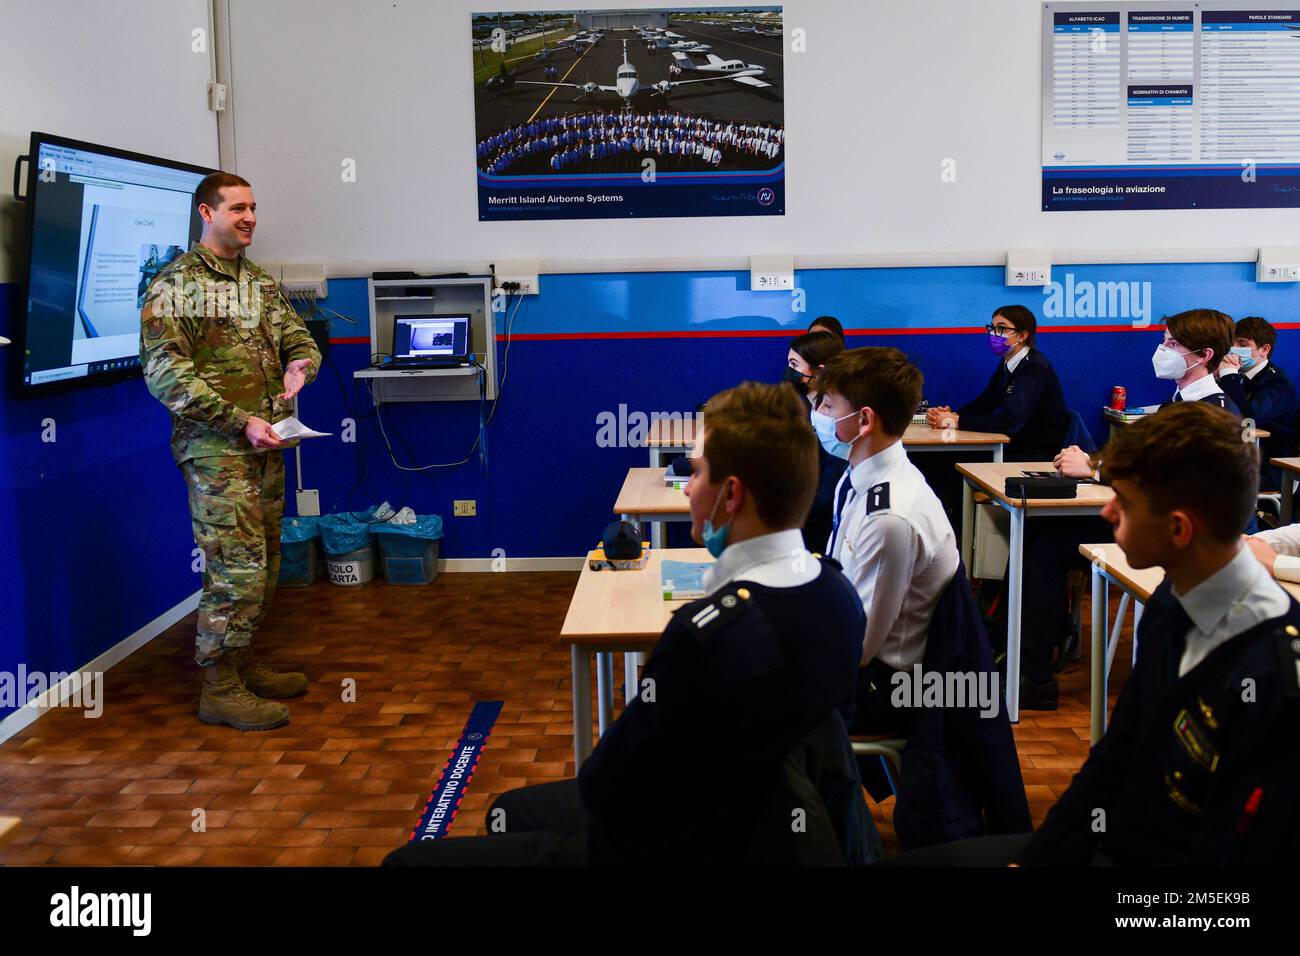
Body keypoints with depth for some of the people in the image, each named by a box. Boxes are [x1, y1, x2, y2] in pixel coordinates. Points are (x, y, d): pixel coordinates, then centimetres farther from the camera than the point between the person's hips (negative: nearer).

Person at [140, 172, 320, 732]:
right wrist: (240, 421, -21)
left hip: (266, 445, 8)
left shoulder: (261, 282, 14)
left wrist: (299, 366, -9)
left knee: (263, 565, 14)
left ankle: (243, 665, 28)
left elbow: (299, 340, 17)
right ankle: (220, 690, 3)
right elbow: (164, 372, -16)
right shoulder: (177, 284, -8)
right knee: (237, 566, -8)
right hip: (215, 448, -8)